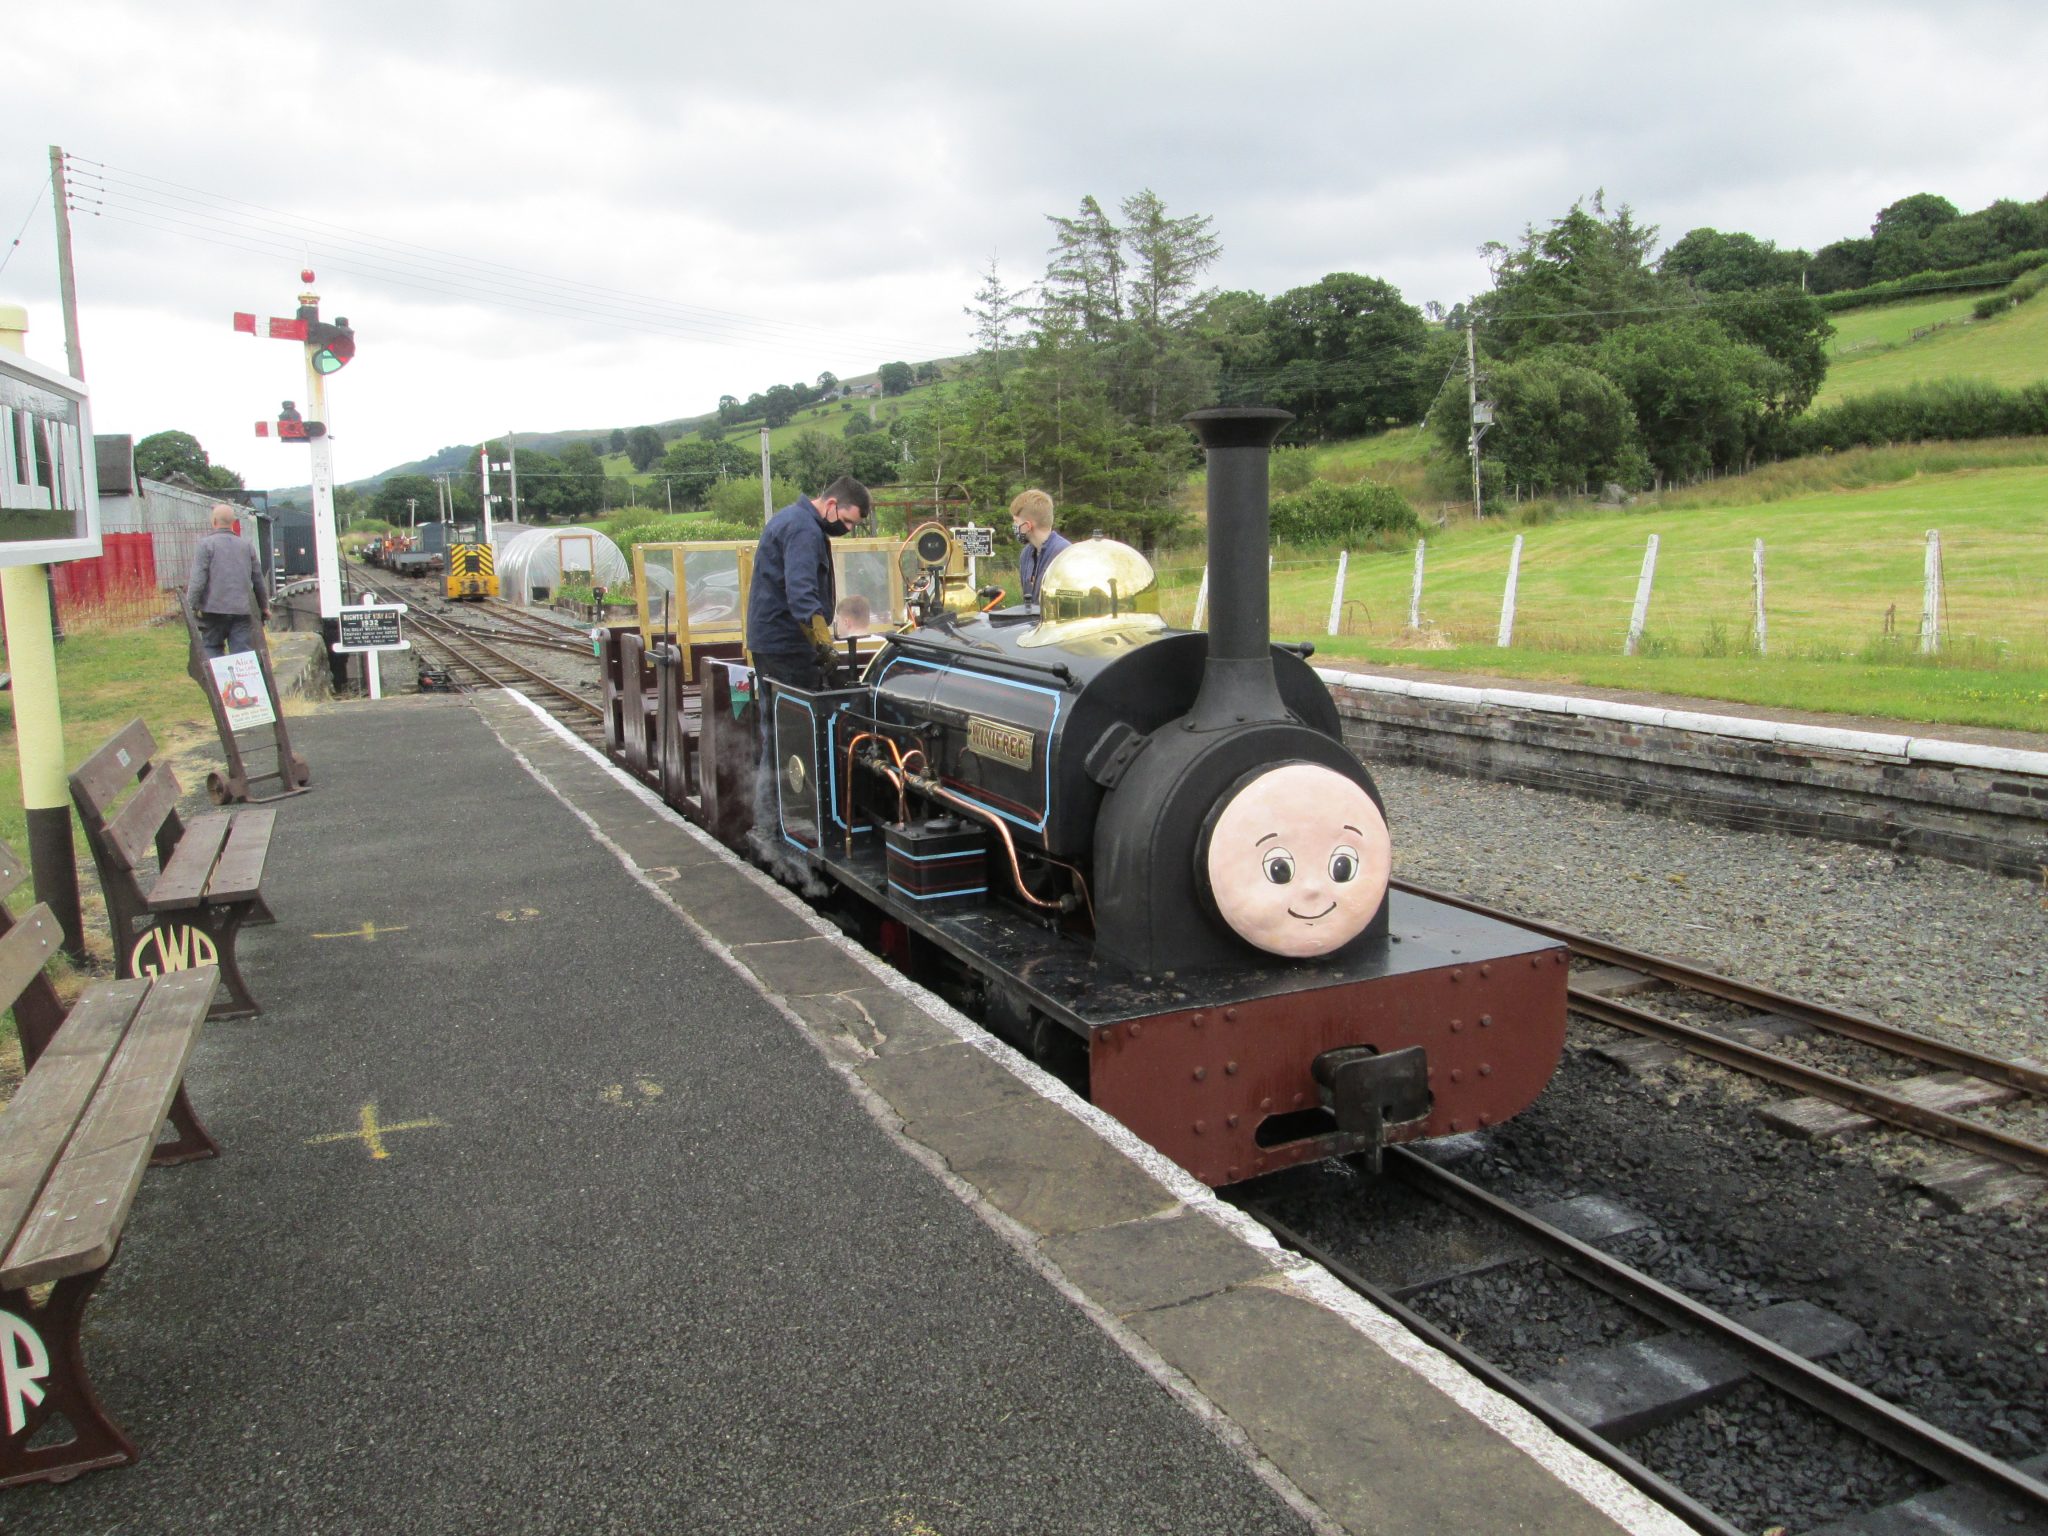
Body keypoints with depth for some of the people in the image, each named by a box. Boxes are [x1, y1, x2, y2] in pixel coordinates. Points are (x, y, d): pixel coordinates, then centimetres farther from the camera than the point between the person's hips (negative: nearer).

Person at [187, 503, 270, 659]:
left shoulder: (206, 544, -3)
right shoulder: (247, 545, 10)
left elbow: (198, 579, -10)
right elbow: (258, 579, 15)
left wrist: (191, 605, -5)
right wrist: (264, 606, 25)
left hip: (214, 610, -3)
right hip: (242, 610, 3)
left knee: (212, 651, 8)